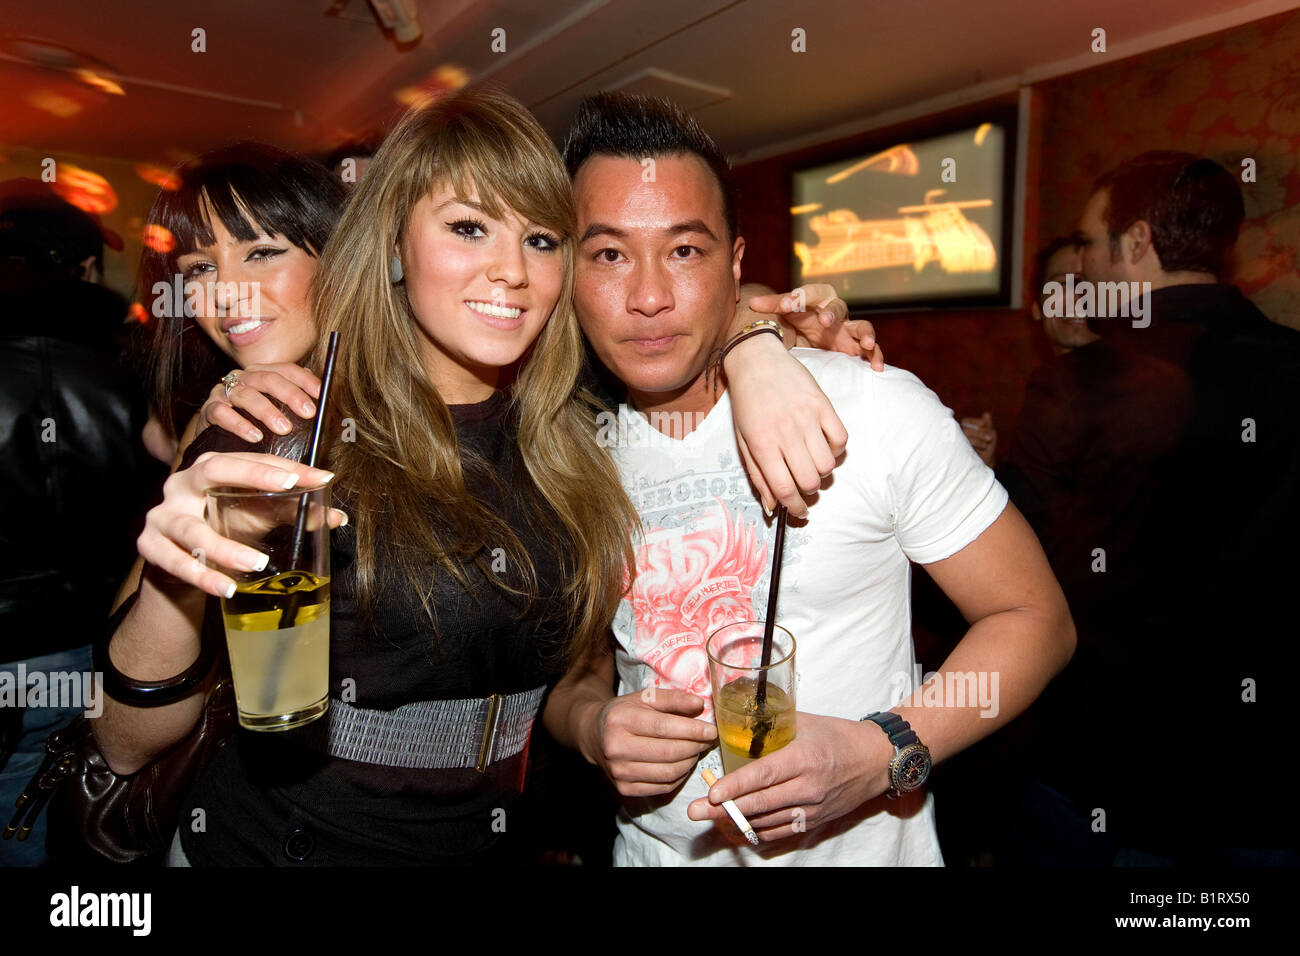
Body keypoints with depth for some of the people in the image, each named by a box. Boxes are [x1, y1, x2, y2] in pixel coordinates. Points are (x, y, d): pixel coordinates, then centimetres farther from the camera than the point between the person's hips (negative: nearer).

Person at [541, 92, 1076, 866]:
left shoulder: (880, 410, -19)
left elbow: (1034, 617, -11)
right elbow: (575, 667, 6)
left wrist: (878, 754, -25)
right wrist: (590, 722, -17)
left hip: (860, 848, -3)